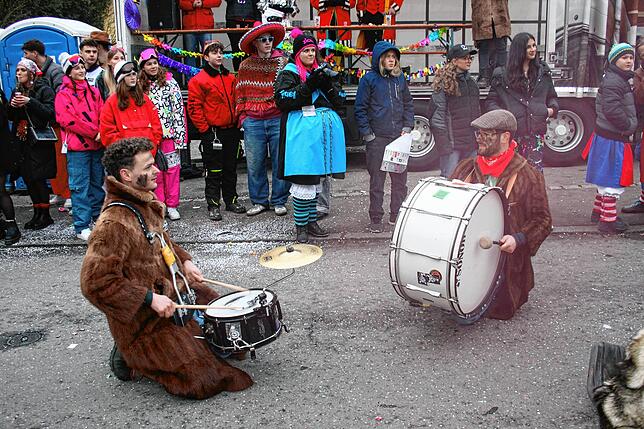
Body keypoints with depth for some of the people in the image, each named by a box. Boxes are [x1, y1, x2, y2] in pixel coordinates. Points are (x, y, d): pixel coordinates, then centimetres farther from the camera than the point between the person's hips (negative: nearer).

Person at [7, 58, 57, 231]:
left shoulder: (44, 90, -4)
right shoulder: (17, 91, 15)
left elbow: (50, 112, -16)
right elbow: (11, 117, 17)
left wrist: (30, 102, -21)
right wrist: (12, 106, -3)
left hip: (39, 141, -6)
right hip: (22, 141, 7)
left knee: (38, 178, -7)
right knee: (28, 178, 6)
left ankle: (45, 215, 4)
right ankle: (37, 213, 16)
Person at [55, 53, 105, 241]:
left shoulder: (93, 91, 15)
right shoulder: (63, 94, -3)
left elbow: (102, 114, 10)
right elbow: (67, 120, -13)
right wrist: (94, 132, -13)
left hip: (97, 145, 6)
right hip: (77, 147, -5)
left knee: (97, 183, 14)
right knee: (80, 187, -4)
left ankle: (99, 217, 27)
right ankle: (81, 227, 0)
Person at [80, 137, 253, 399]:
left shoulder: (146, 203, 5)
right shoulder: (113, 225, -25)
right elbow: (95, 283, -28)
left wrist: (185, 262, 6)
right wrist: (150, 299, -27)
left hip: (175, 292, 9)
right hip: (145, 320, -9)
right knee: (203, 381, -12)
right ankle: (131, 358, 7)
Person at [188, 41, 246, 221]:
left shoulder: (230, 78, 12)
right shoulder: (198, 80, -6)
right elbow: (194, 108, -9)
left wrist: (237, 123, 11)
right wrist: (205, 129, -12)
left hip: (231, 131, 5)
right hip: (212, 133, -5)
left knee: (231, 169, 13)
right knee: (214, 171, 1)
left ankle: (231, 200, 24)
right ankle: (213, 205, 8)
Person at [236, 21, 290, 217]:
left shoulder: (282, 62, 5)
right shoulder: (246, 65, 9)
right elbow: (240, 94, 12)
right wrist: (242, 116, 7)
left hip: (278, 120, -1)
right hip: (253, 122, 1)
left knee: (281, 162, 3)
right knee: (255, 163, 5)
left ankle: (279, 201, 16)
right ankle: (259, 201, 18)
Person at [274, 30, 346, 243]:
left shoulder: (321, 71, 18)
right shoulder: (289, 73, 0)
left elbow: (340, 100, 14)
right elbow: (282, 100, -14)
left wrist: (328, 85, -5)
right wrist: (308, 86, -17)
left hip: (323, 129, 7)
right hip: (302, 131, -7)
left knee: (315, 178, 14)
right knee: (304, 178, -9)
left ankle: (312, 221, 24)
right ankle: (301, 226, 0)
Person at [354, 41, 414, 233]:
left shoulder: (399, 78, 11)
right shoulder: (369, 79, -2)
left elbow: (408, 104, 18)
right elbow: (360, 108, -3)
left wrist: (407, 127, 6)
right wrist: (367, 134, -8)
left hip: (398, 137, 4)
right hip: (377, 138, -4)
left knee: (400, 179, 8)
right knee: (377, 180, 2)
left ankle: (397, 215, 21)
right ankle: (376, 219, 10)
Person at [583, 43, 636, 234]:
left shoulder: (621, 80, 16)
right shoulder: (613, 82, -18)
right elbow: (613, 110, -26)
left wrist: (631, 124, 11)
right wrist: (630, 126, -15)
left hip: (608, 136, 11)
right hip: (612, 139, -11)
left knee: (607, 177, 19)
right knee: (613, 179, -6)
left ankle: (598, 211, 31)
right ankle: (608, 220, 0)